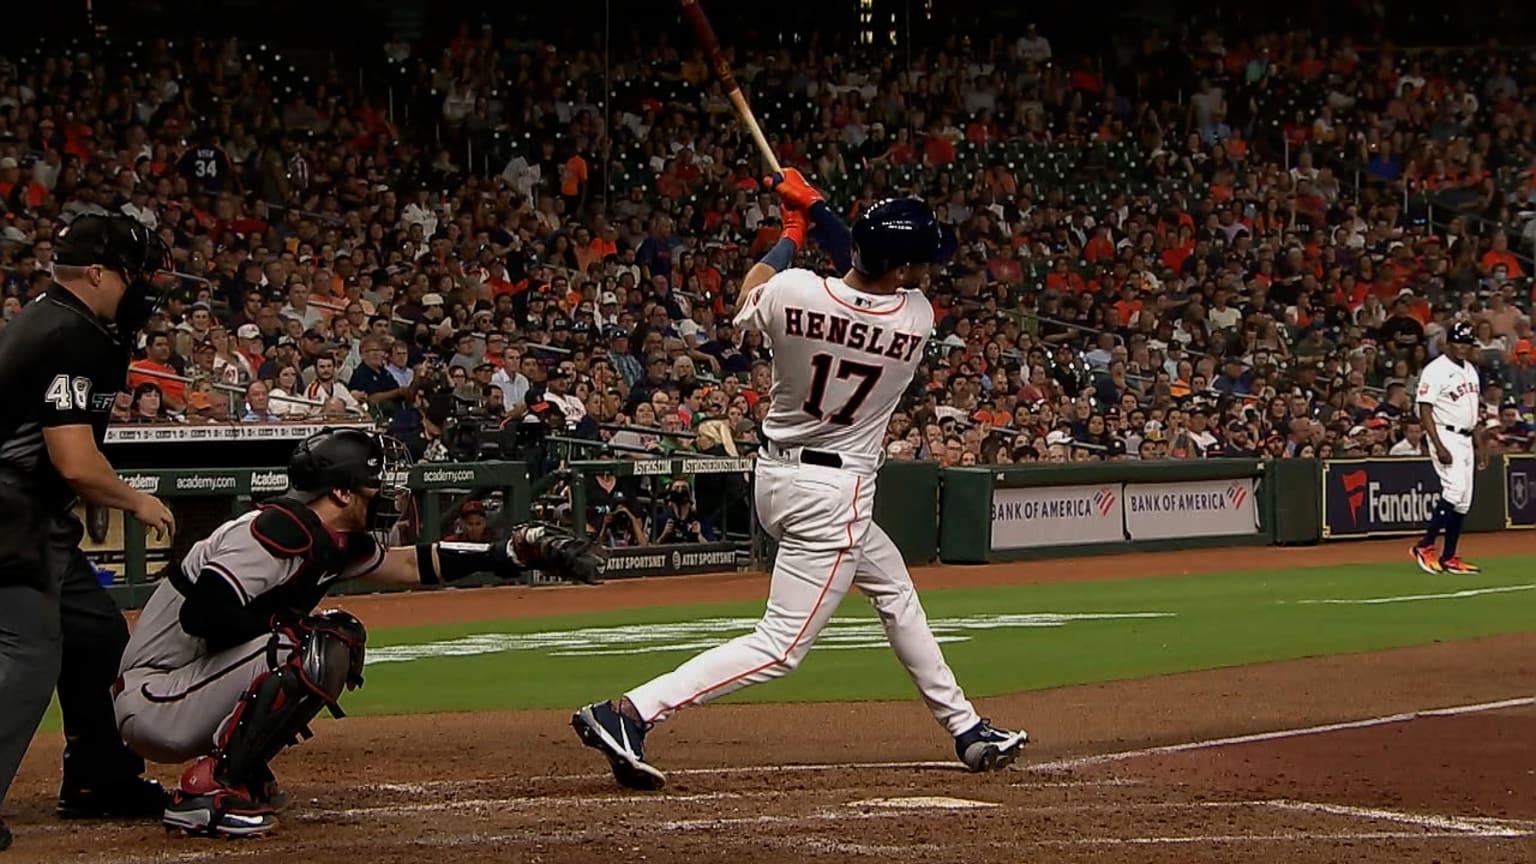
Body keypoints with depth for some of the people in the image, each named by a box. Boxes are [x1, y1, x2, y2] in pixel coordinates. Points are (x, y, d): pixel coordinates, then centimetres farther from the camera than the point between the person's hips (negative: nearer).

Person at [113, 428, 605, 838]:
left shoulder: (335, 540, 9)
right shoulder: (283, 532, -22)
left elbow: (412, 566, 23)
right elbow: (202, 613, -31)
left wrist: (521, 549, 18)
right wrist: (287, 621, -19)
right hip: (154, 704, -10)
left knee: (342, 638, 14)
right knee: (316, 649, -23)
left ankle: (246, 775, 13)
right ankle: (208, 790, -18)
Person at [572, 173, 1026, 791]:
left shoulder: (791, 292, -12)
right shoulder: (916, 318, -15)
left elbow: (748, 303, 13)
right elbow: (877, 280, 7)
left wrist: (792, 230, 23)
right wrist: (816, 210, 12)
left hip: (775, 471, 7)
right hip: (836, 492, -7)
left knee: (895, 591, 23)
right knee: (782, 646, -5)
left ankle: (967, 730, 33)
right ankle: (629, 713, -18)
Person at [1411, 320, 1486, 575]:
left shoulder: (1471, 370, 16)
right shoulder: (1435, 370, -10)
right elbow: (1425, 410, -15)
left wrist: (1480, 446, 17)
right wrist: (1439, 447, -23)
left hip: (1466, 439, 8)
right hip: (1446, 436, -8)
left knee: (1463, 500, 5)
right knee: (1455, 489, -21)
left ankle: (1449, 558, 9)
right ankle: (1425, 546, -15)